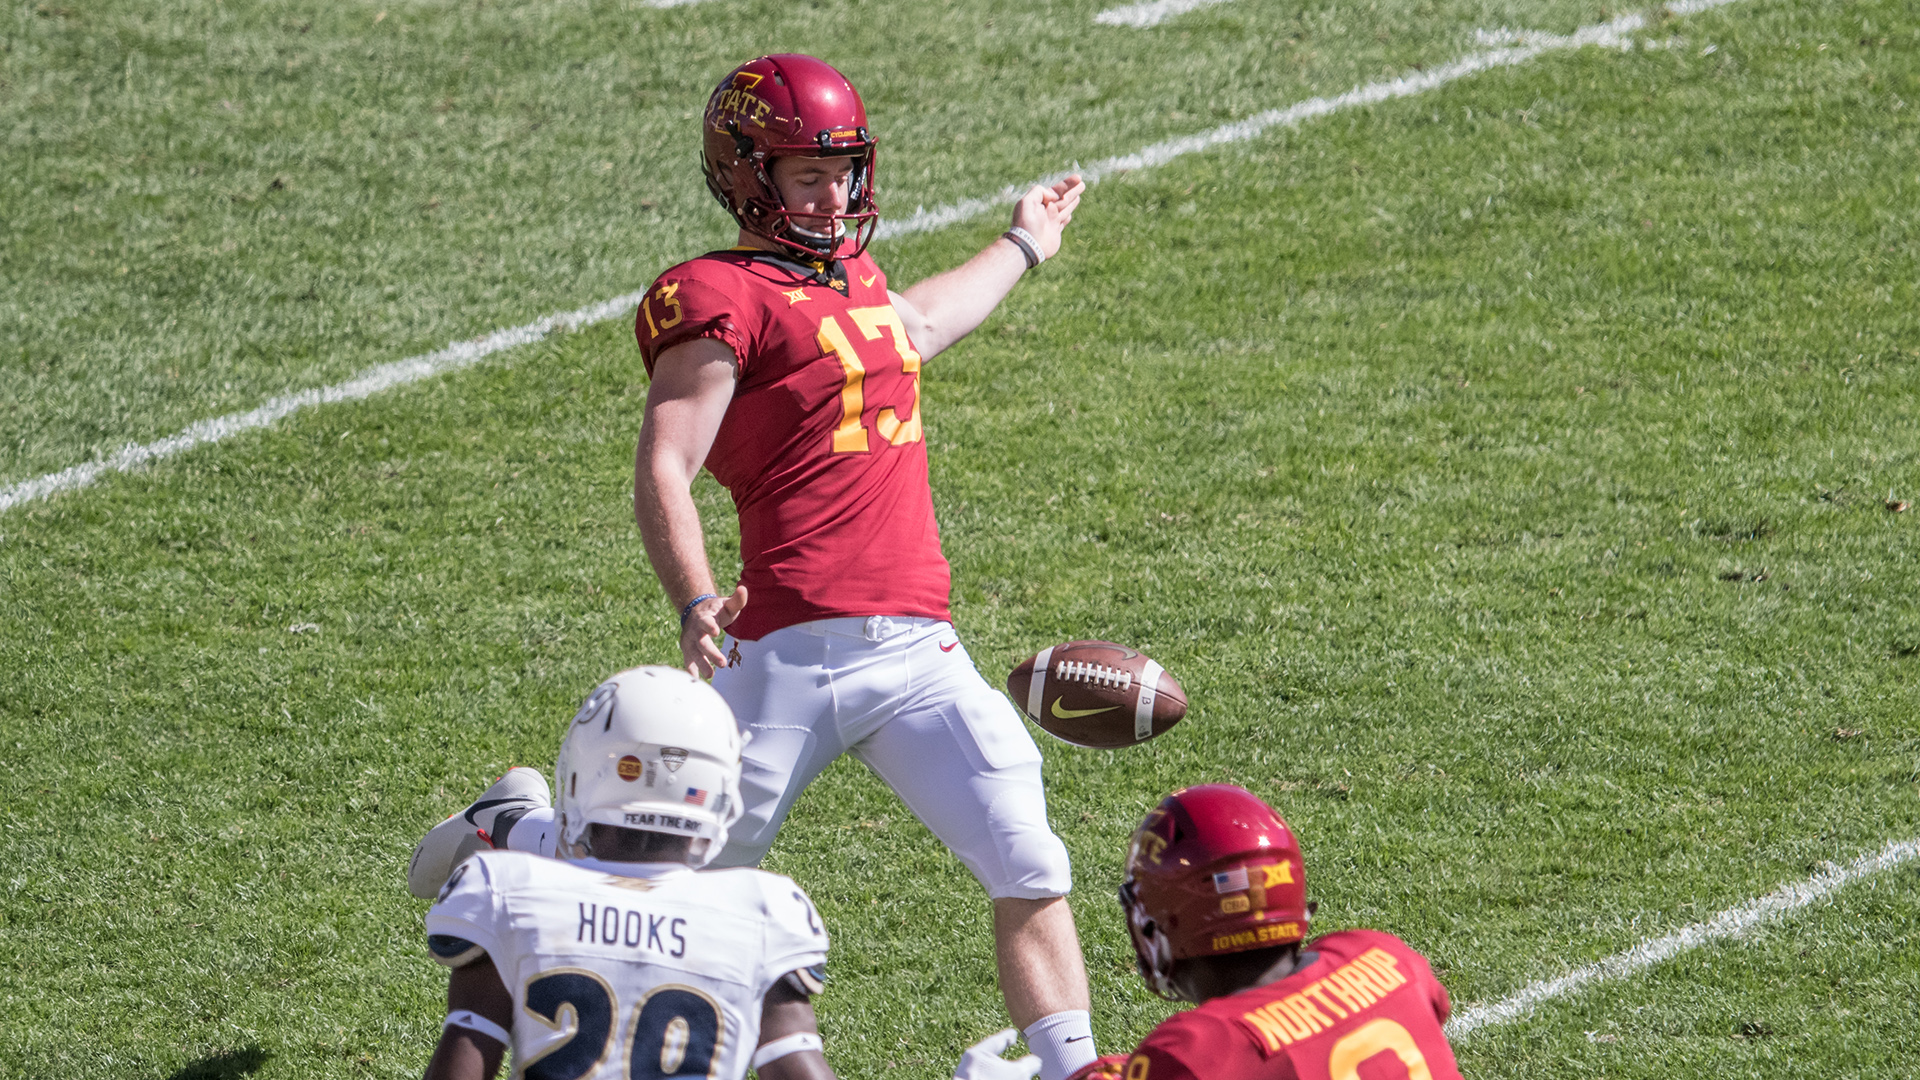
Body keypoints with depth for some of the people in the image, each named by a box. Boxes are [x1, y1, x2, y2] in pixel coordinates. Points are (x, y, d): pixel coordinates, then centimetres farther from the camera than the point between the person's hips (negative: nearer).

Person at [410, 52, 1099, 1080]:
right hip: (793, 653, -6)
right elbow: (661, 473, -15)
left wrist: (1020, 247, 59)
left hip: (917, 648, 6)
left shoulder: (850, 274, 19)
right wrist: (695, 605, -31)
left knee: (1028, 869, -6)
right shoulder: (722, 300, -7)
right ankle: (510, 832, 35)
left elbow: (914, 331, 46)